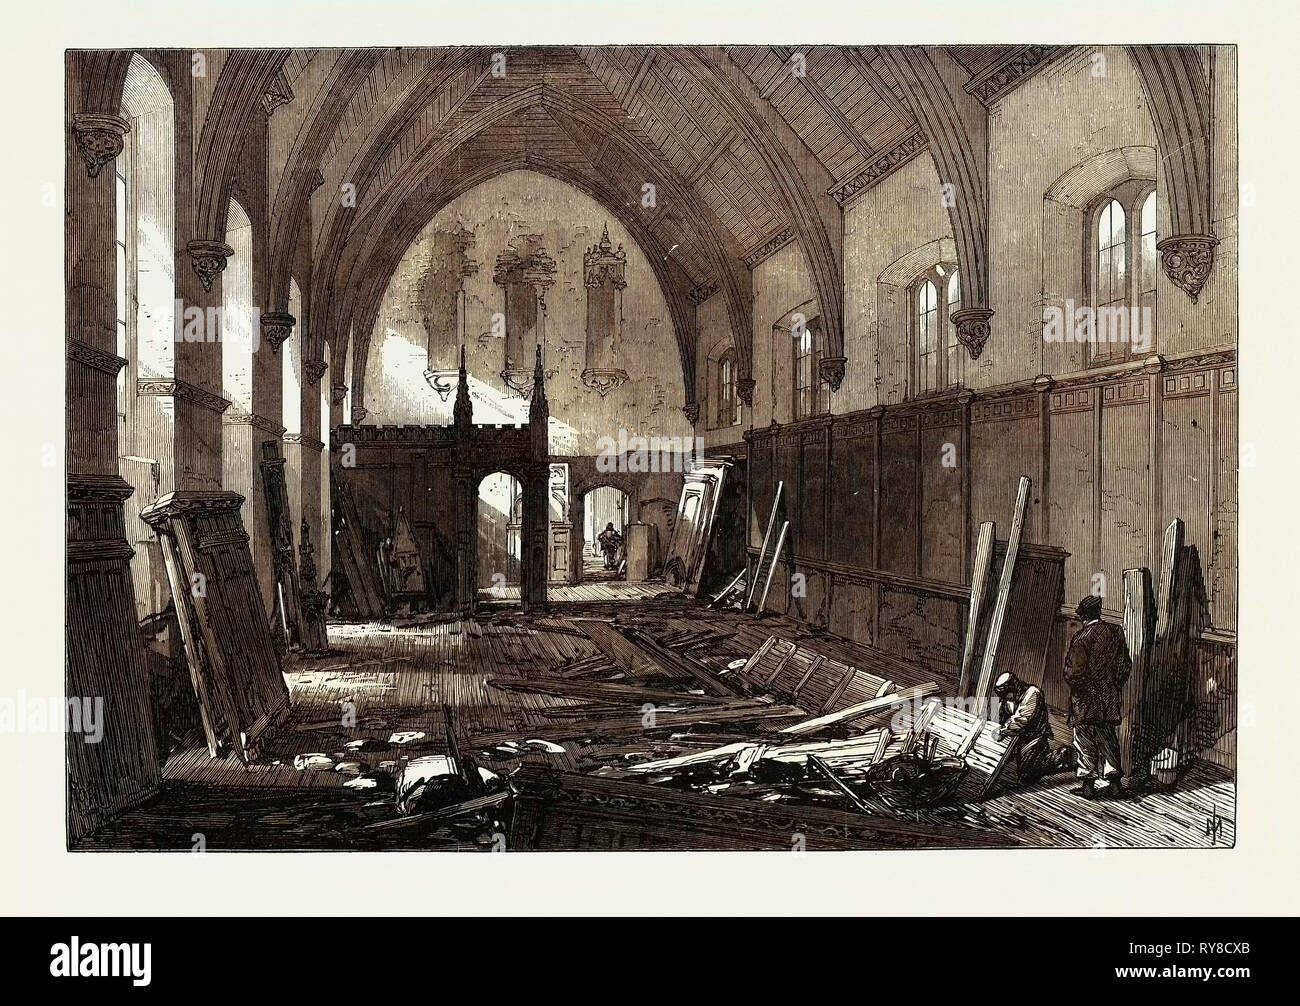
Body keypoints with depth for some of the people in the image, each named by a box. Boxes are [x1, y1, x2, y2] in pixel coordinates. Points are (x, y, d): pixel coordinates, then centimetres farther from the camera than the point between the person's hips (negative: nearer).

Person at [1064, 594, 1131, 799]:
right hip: (1110, 696, 6)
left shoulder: (1081, 638, -17)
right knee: (1107, 737, 16)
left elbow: (1075, 671, -20)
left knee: (1085, 741, 3)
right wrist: (1115, 685, 18)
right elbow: (1125, 665, 9)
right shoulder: (1116, 632, 1)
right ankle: (1113, 780, 14)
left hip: (1085, 698, -5)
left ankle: (1088, 784, 7)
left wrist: (1074, 684, 0)